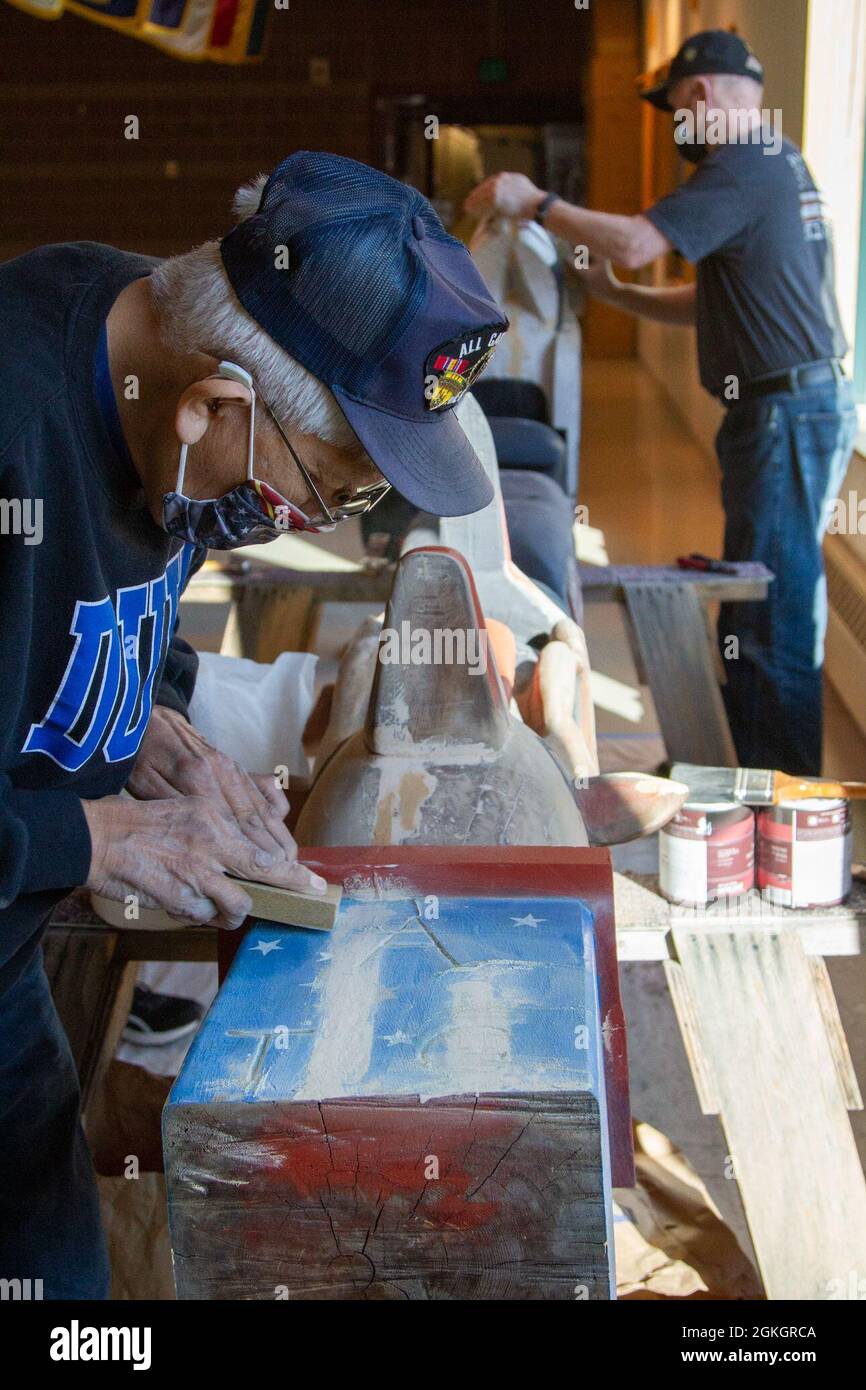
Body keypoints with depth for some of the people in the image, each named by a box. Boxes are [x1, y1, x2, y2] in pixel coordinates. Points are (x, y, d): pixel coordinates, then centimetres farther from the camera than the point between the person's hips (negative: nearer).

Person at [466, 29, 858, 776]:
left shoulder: (742, 167, -13)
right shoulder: (778, 161, 19)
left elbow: (637, 241, -23)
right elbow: (716, 301, 22)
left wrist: (534, 203, -12)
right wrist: (615, 294, 16)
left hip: (786, 410, -10)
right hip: (815, 402, 10)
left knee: (771, 619, -7)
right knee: (773, 608, 16)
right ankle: (769, 776, 24)